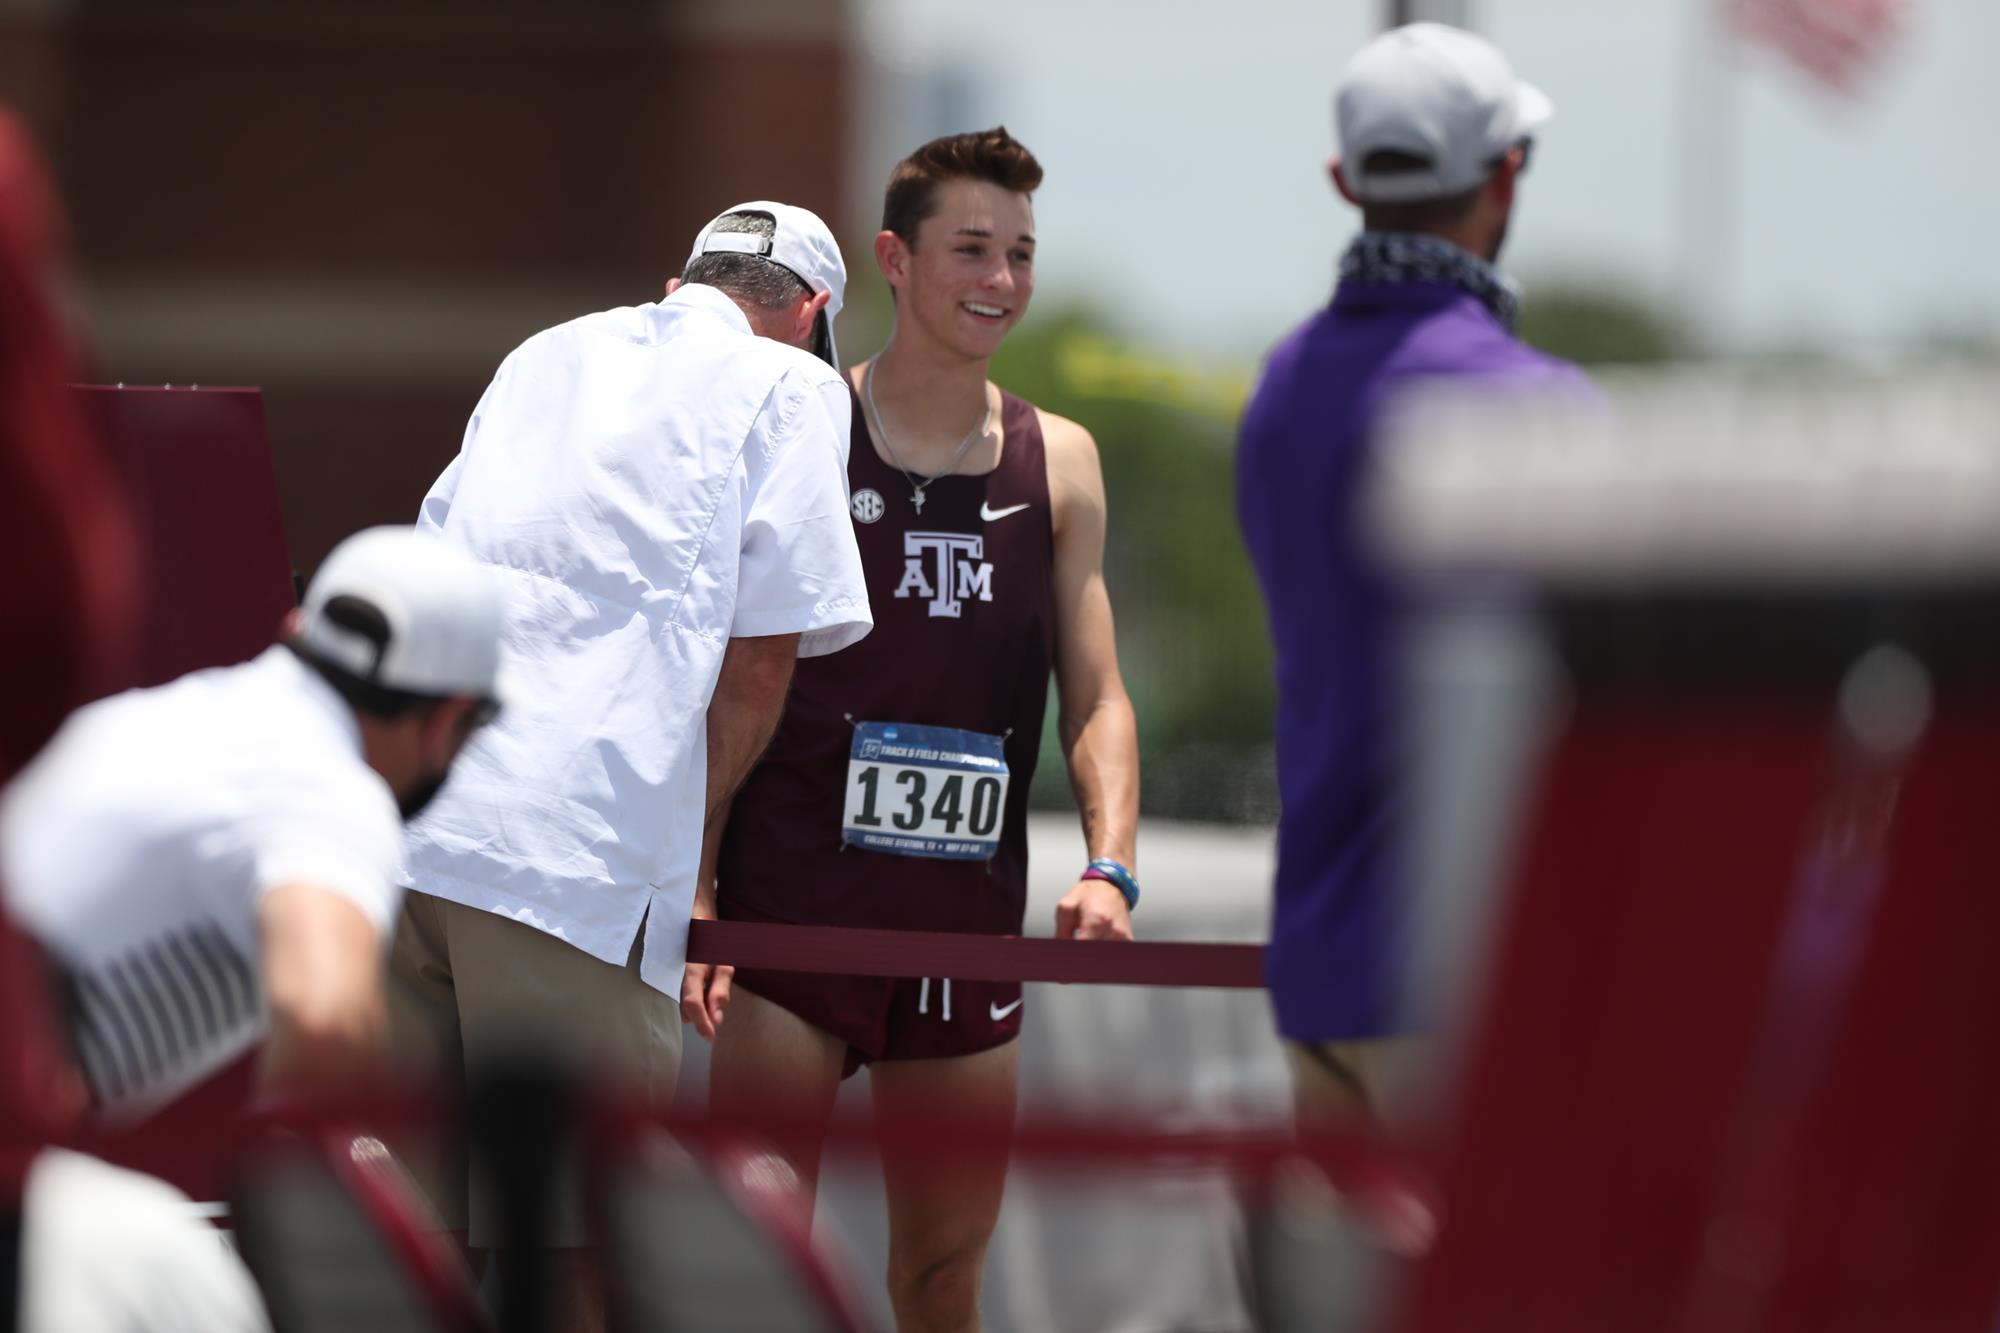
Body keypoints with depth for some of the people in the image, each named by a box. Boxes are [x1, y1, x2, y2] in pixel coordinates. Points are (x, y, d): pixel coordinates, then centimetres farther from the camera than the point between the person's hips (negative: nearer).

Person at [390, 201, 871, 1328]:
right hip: (578, 843, -6)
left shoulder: (544, 358, 27)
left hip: (395, 818, 6)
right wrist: (687, 839, 12)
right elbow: (762, 658, 1)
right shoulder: (788, 386, 9)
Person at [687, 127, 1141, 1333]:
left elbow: (1096, 698, 8)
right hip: (794, 909, -4)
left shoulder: (1059, 464, 9)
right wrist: (690, 894, -8)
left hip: (970, 918, 4)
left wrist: (1110, 869, -10)